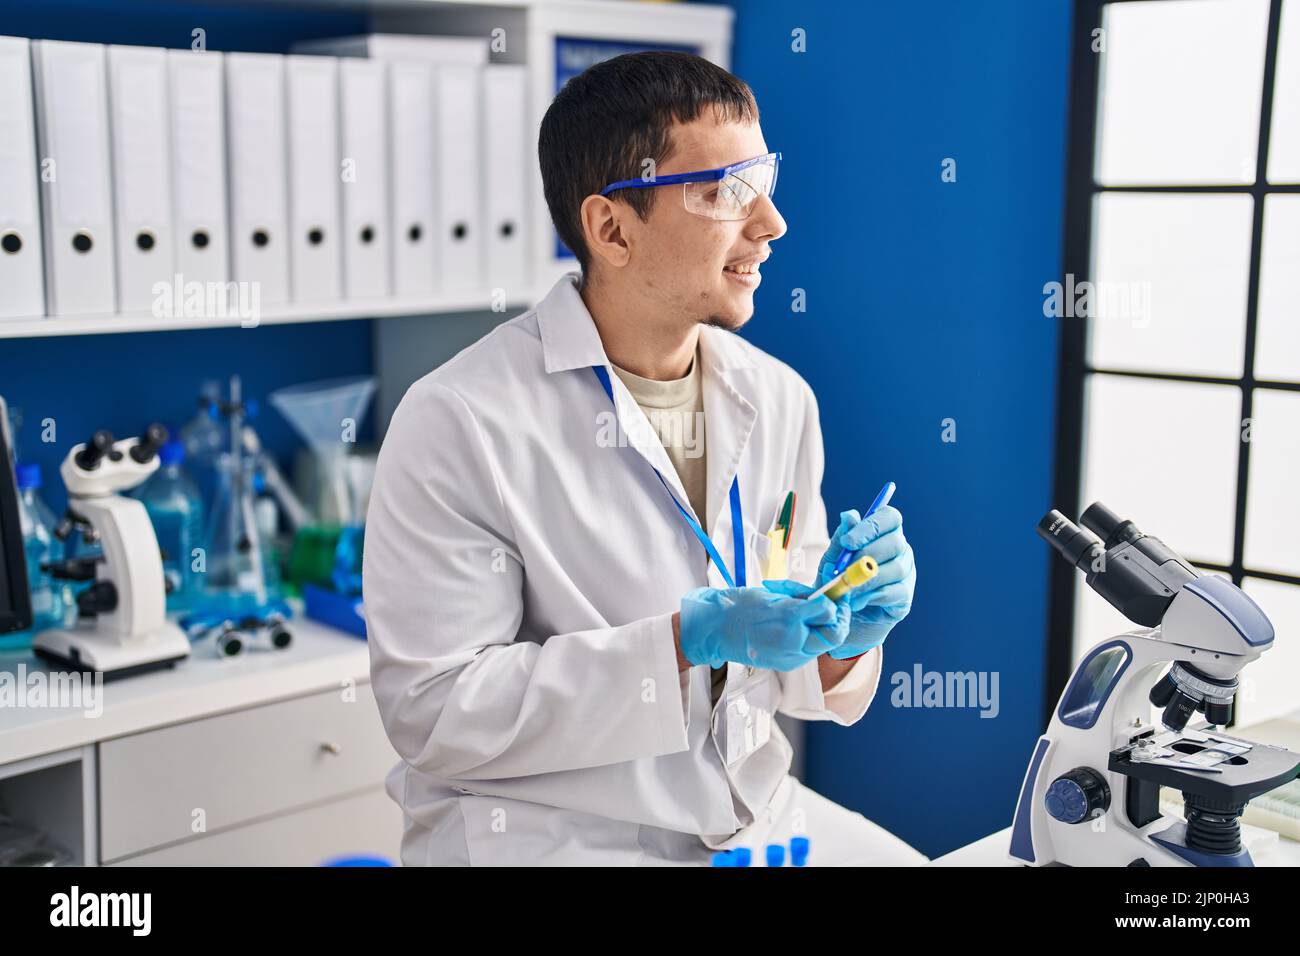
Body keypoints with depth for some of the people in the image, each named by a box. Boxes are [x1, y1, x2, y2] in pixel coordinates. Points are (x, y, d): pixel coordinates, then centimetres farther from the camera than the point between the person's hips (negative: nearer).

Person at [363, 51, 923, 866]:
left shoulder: (781, 400, 1)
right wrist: (687, 641, -25)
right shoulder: (459, 423, -17)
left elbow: (787, 678, 9)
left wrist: (844, 631, -14)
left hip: (754, 812, 5)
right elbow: (433, 709, -19)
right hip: (537, 829, -4)